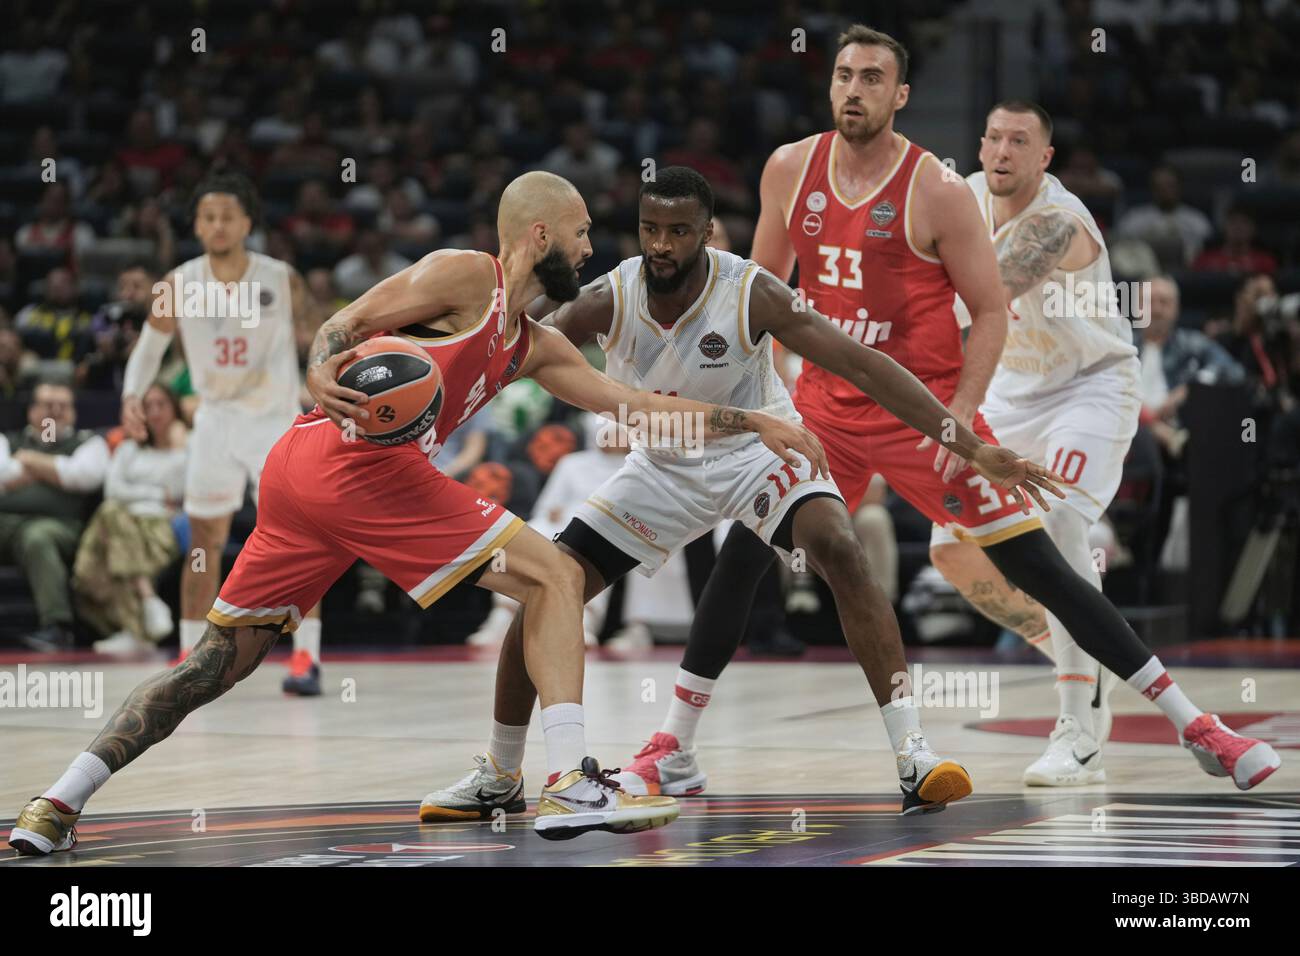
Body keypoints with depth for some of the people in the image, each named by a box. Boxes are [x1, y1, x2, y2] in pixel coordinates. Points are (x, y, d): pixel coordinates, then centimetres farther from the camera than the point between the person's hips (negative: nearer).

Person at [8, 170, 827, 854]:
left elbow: (639, 408, 27)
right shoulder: (465, 276, 2)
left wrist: (756, 424, 25)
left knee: (222, 660, 11)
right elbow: (343, 325, -4)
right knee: (556, 576, -5)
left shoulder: (535, 347, 27)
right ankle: (570, 782, -16)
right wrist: (324, 373, -25)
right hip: (359, 460, -9)